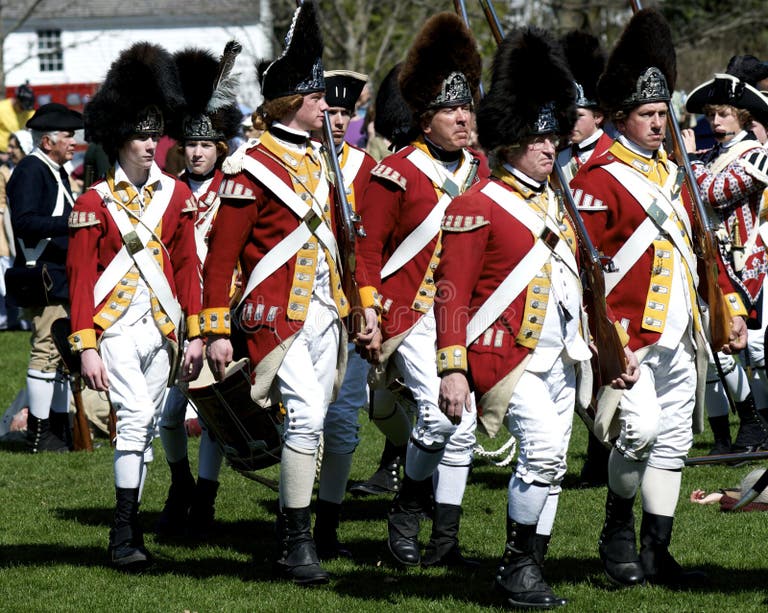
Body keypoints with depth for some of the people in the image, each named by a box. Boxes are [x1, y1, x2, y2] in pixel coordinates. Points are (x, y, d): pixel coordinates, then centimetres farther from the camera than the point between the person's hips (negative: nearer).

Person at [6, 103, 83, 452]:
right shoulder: (30, 171, -13)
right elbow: (24, 223, -23)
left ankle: (60, 429, 16)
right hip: (43, 278, -10)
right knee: (47, 350, -9)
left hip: (62, 277, 10)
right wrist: (70, 222, -27)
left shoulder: (57, 172, 18)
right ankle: (39, 433, -6)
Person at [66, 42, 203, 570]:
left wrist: (195, 335, 8)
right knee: (136, 416, -18)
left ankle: (130, 528, 18)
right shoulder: (95, 203, -4)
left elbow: (187, 267, 11)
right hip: (117, 331, -5)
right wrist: (87, 348, -10)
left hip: (162, 330, 5)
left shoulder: (176, 195, 8)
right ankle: (124, 536, -16)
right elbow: (81, 278, -5)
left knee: (145, 430, 9)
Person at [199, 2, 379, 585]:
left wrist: (367, 306, 15)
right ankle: (298, 543, -11)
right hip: (278, 317, -7)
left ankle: (290, 540, 17)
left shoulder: (320, 162, 14)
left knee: (309, 426, 9)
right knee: (306, 416, -17)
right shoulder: (253, 168, -9)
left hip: (326, 315, 7)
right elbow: (221, 255, -8)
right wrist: (216, 331, -11)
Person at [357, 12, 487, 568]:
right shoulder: (397, 174, -7)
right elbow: (367, 249, -5)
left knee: (463, 424, 4)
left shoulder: (480, 171, 11)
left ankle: (446, 539, 11)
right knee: (439, 412, -18)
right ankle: (407, 513, 4)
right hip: (414, 311, -6)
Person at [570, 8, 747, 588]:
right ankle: (618, 533, 3)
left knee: (673, 441, 7)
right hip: (628, 337, -8)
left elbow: (698, 249, 21)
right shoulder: (598, 180, -9)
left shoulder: (671, 174, 15)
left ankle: (656, 554, 14)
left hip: (678, 336, 8)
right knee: (638, 432, -19)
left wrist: (729, 309, 16)